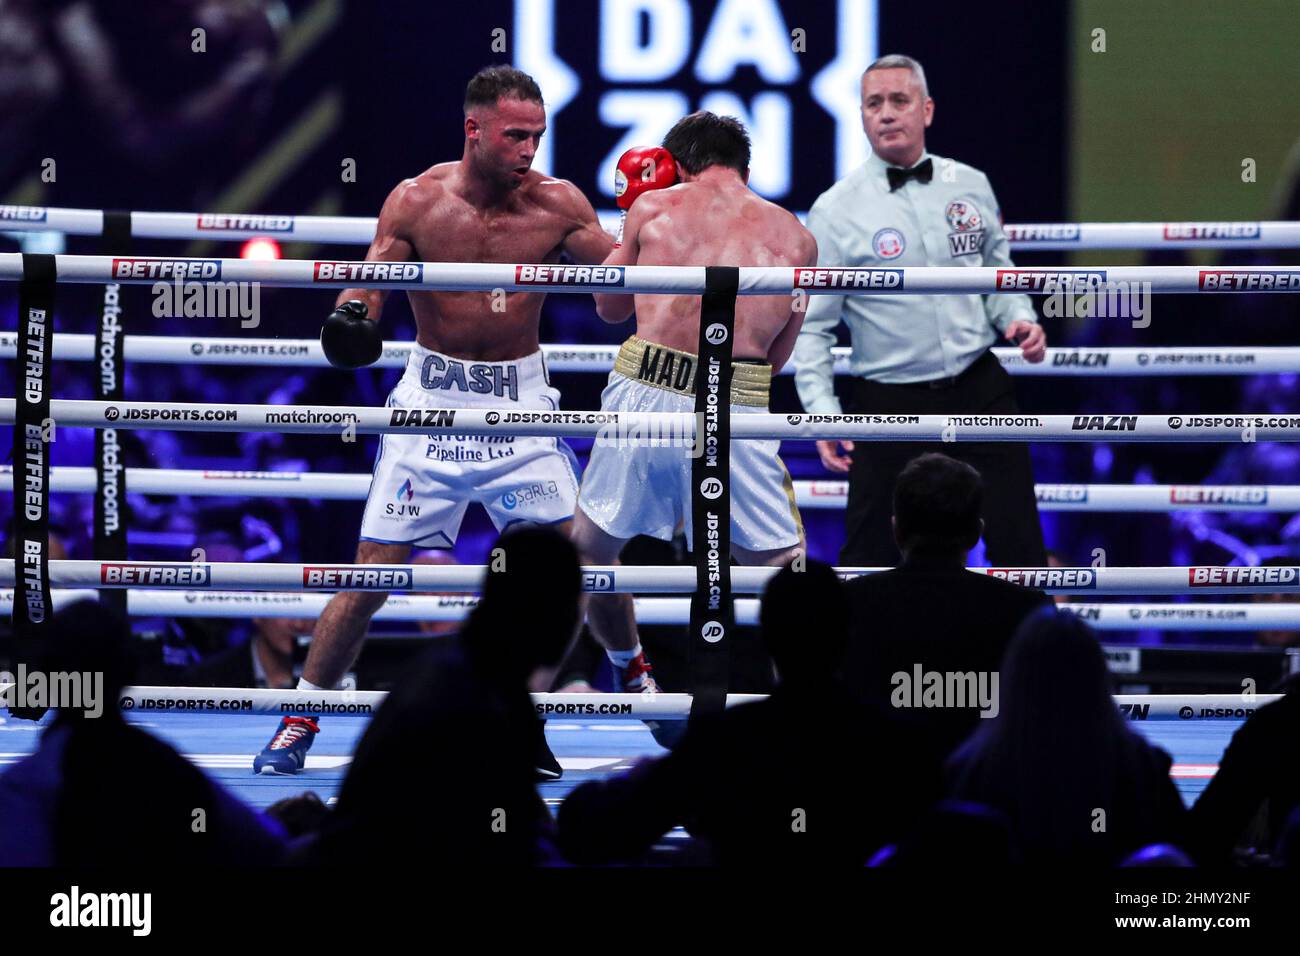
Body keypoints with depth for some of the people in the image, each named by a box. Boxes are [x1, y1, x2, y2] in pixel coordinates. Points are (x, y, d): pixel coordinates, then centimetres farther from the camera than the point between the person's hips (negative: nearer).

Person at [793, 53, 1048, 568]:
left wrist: (1018, 317, -1)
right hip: (891, 404, -3)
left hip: (980, 390, 3)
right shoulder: (836, 210, -5)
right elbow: (811, 327, -4)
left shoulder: (971, 185, 7)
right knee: (871, 558, 0)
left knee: (1018, 543, 4)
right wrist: (823, 412, -14)